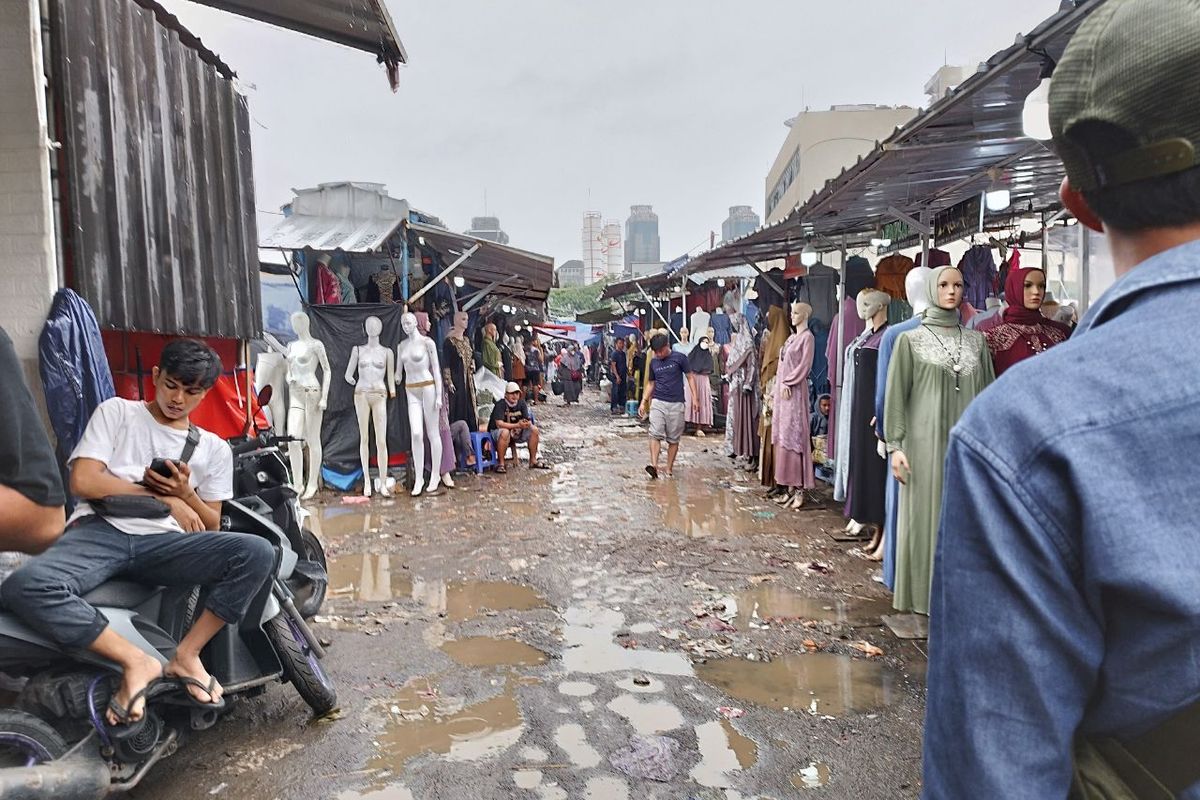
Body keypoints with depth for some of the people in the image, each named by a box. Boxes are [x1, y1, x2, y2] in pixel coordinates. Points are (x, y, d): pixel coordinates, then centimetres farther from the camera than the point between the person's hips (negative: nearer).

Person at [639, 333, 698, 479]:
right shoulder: (654, 362, 10)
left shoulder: (679, 358, -2)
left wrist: (694, 397, -7)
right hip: (658, 402, 2)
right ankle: (654, 465, -21)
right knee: (655, 434, -14)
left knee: (673, 439, 2)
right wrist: (644, 401, 11)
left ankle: (669, 469, 10)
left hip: (676, 404, -2)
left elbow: (690, 377, 2)